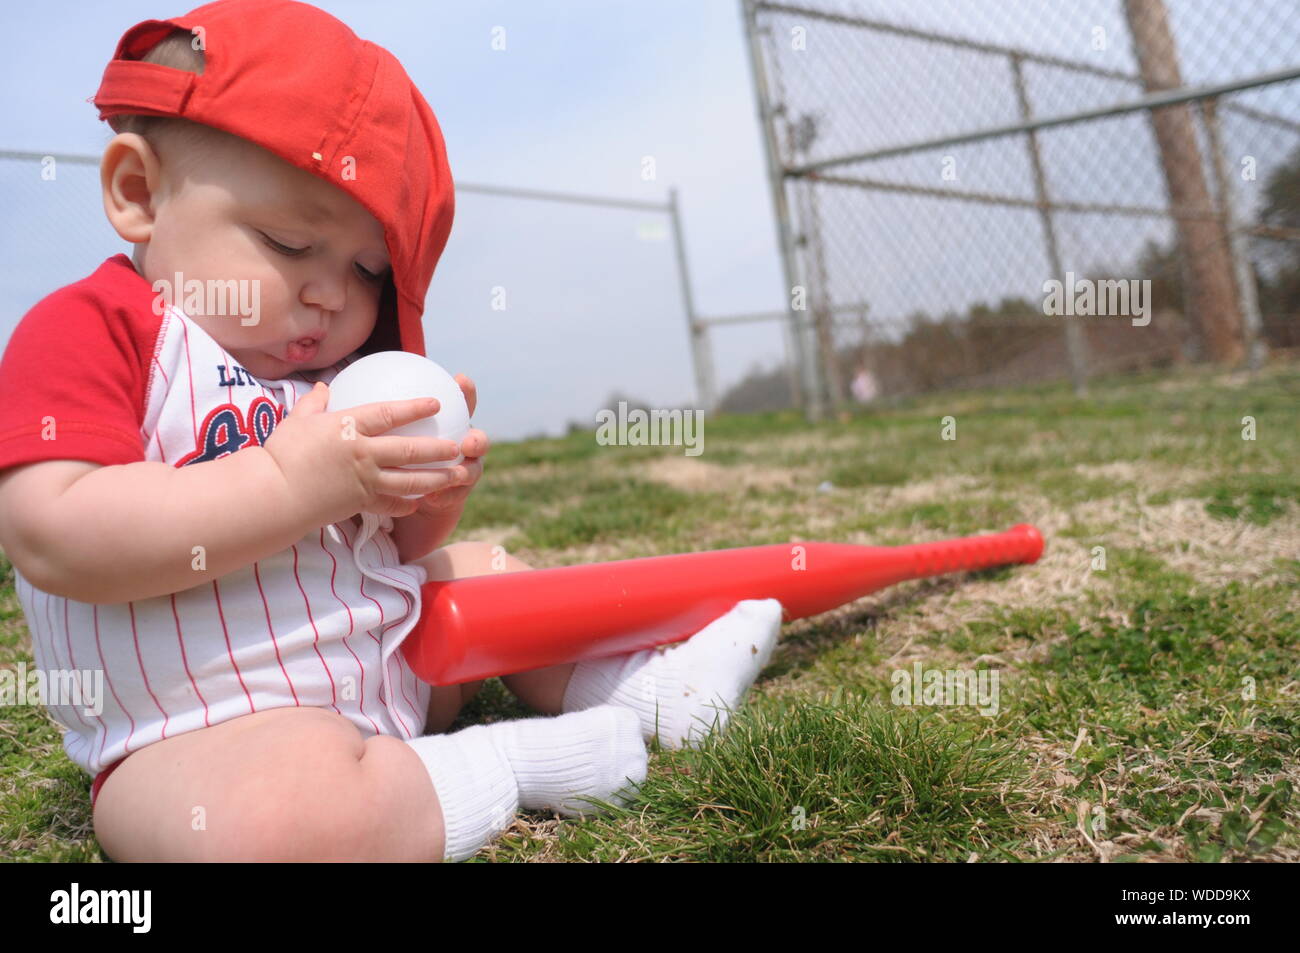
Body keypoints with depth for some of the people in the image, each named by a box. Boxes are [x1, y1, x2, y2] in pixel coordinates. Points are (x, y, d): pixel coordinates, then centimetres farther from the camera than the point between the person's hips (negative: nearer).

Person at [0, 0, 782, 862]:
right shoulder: (91, 329, -12)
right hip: (202, 734, -7)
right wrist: (291, 484, -29)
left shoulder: (344, 371, 9)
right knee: (272, 815, -37)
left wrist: (430, 499, -8)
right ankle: (524, 761, -17)